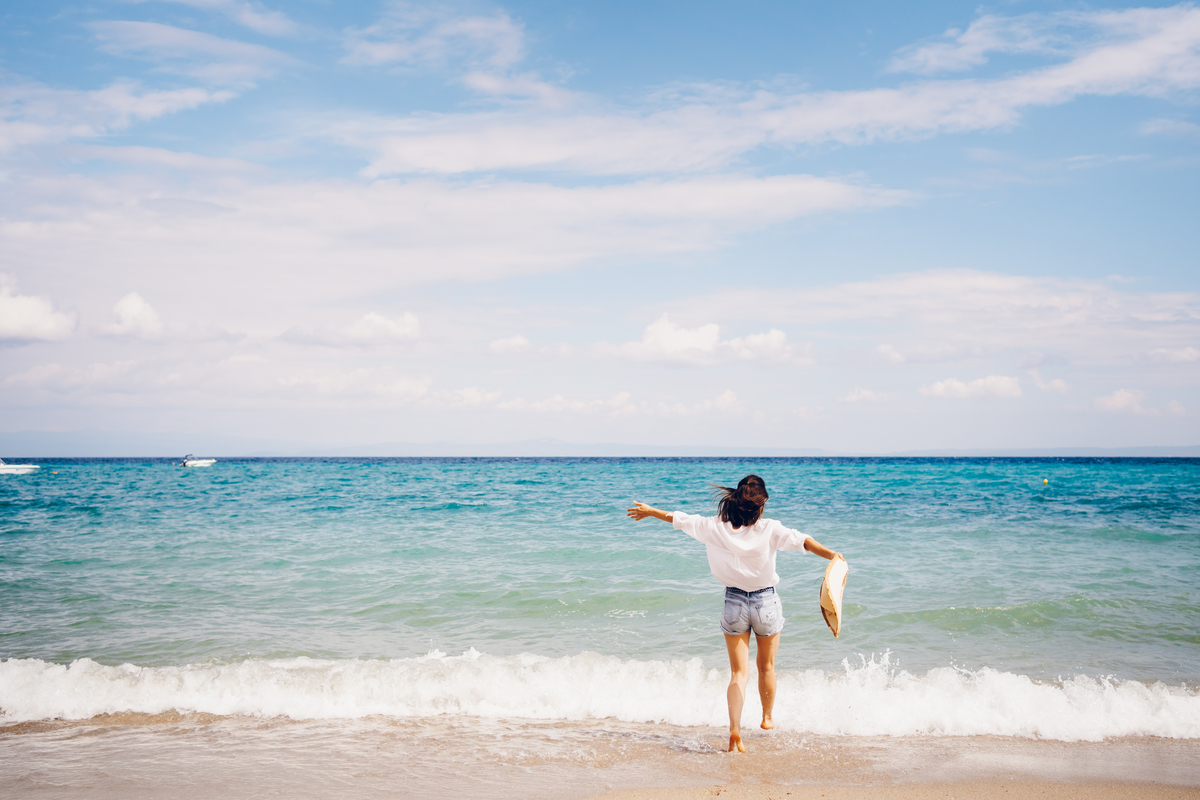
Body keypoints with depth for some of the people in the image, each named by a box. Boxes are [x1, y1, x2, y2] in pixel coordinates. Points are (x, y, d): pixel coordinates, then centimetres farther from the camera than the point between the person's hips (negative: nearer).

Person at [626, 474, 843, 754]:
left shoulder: (715, 528, -7)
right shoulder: (768, 529, -15)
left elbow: (680, 519, 6)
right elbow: (800, 540, -30)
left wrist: (649, 510, 20)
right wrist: (830, 554, -40)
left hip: (734, 602, 1)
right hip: (766, 601, -1)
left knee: (739, 672, 5)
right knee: (767, 666, 22)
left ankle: (735, 728, -13)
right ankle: (767, 718, 38)